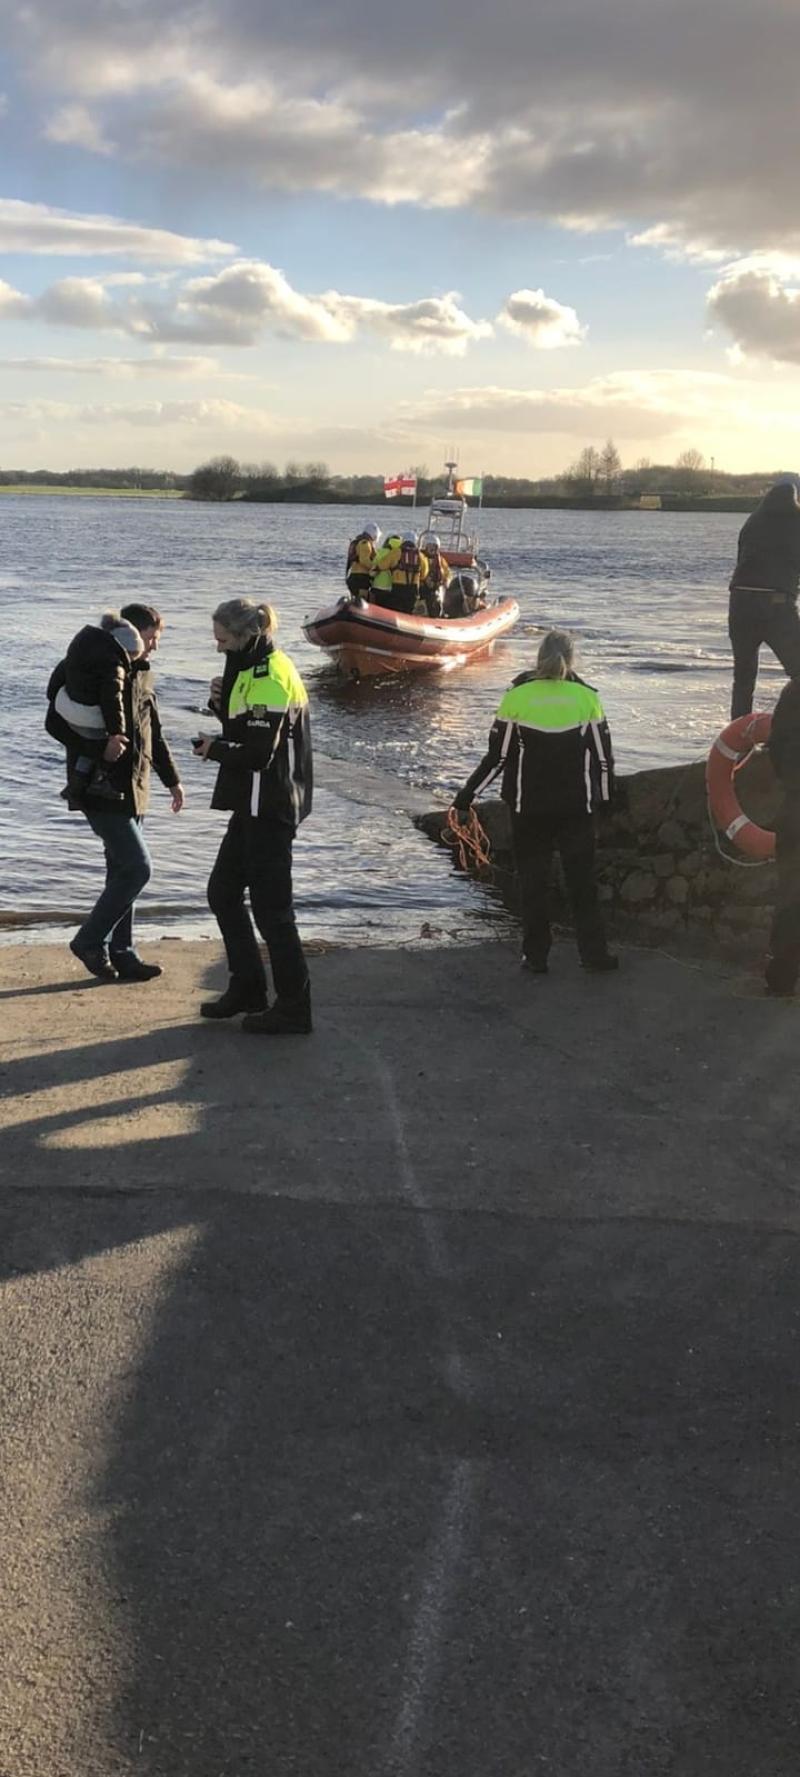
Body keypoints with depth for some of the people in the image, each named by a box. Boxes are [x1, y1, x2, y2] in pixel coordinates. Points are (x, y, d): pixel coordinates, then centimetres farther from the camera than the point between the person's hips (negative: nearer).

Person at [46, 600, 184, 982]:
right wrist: (99, 749, -27)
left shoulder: (140, 674, 13)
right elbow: (56, 722, -17)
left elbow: (153, 732, 22)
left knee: (123, 871, 12)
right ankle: (89, 941, 3)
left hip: (132, 788, 9)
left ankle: (121, 954, 19)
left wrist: (171, 779, 24)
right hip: (101, 789, -9)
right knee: (137, 868, -11)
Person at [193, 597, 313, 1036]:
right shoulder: (256, 670, 14)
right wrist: (222, 701, -1)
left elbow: (258, 754, -23)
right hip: (255, 805, 11)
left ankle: (293, 1009, 5)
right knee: (222, 893, 17)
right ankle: (247, 989, 27)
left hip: (269, 807, -11)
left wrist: (214, 749, -7)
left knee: (270, 908, -4)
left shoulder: (269, 678, -19)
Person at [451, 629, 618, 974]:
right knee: (581, 880, 11)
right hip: (576, 807, 1)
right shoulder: (586, 697, -3)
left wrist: (467, 795, 4)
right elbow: (602, 754, 2)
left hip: (529, 807, -1)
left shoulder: (517, 696, -7)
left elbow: (497, 756, -6)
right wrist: (604, 797, 17)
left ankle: (536, 955, 11)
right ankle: (593, 951, 13)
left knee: (533, 880, 9)